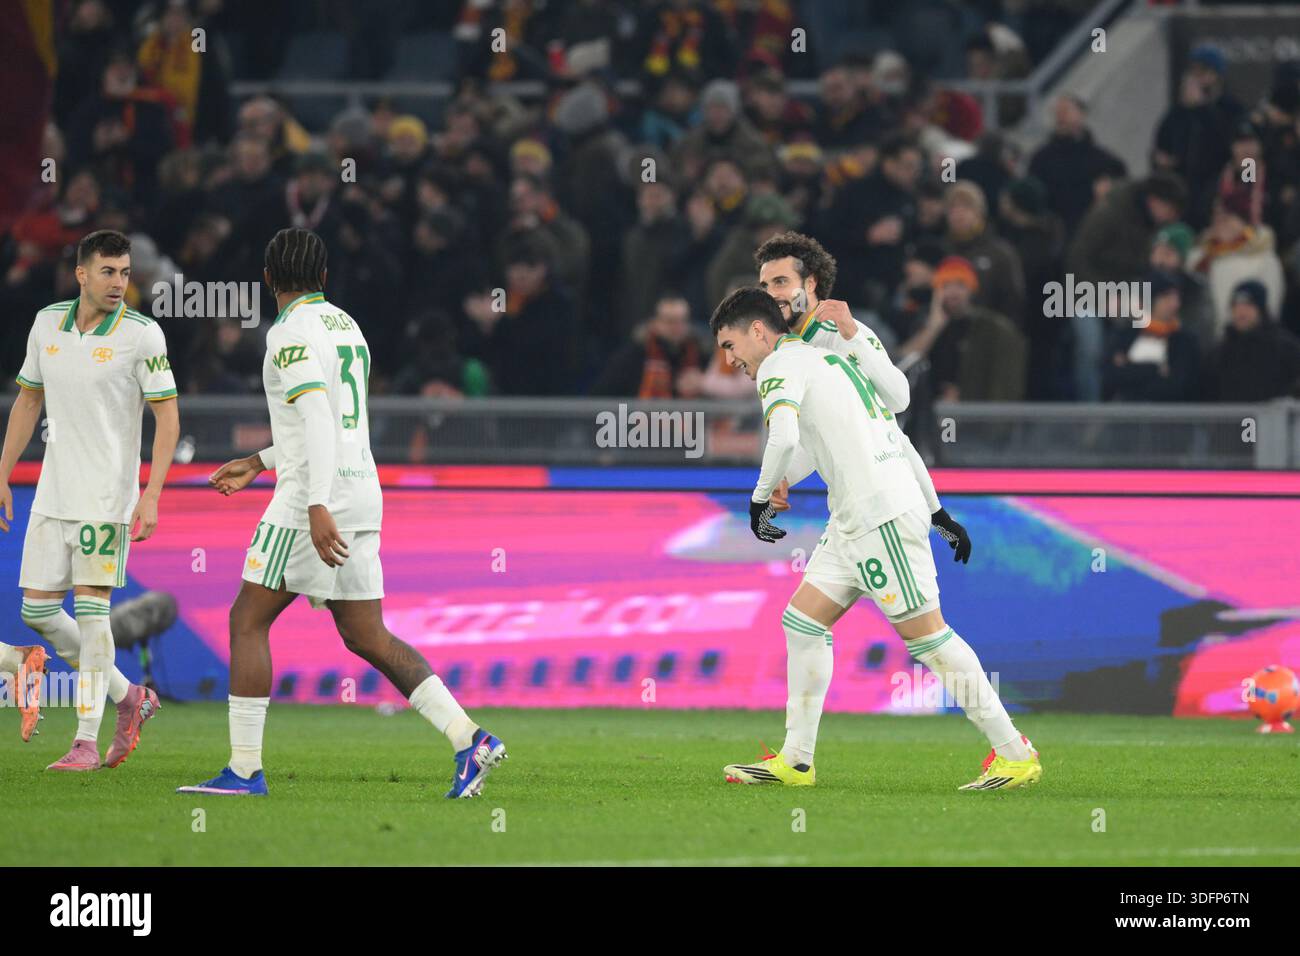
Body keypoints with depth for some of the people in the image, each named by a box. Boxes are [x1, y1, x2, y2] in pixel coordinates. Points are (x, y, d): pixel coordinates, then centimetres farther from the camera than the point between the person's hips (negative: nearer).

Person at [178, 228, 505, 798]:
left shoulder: (293, 332, -10)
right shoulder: (346, 326, 18)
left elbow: (318, 420, -22)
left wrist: (317, 506, -29)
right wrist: (258, 464, 33)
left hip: (310, 498, -8)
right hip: (361, 494, 8)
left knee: (247, 620, 0)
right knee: (366, 636, 8)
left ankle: (244, 770, -1)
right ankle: (468, 739, -3)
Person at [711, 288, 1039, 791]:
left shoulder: (780, 365, -7)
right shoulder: (821, 358, 22)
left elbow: (784, 438, -23)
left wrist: (761, 497, -9)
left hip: (881, 515, -10)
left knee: (925, 634, -7)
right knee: (802, 620, 9)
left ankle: (1014, 753, -4)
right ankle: (795, 763, 9)